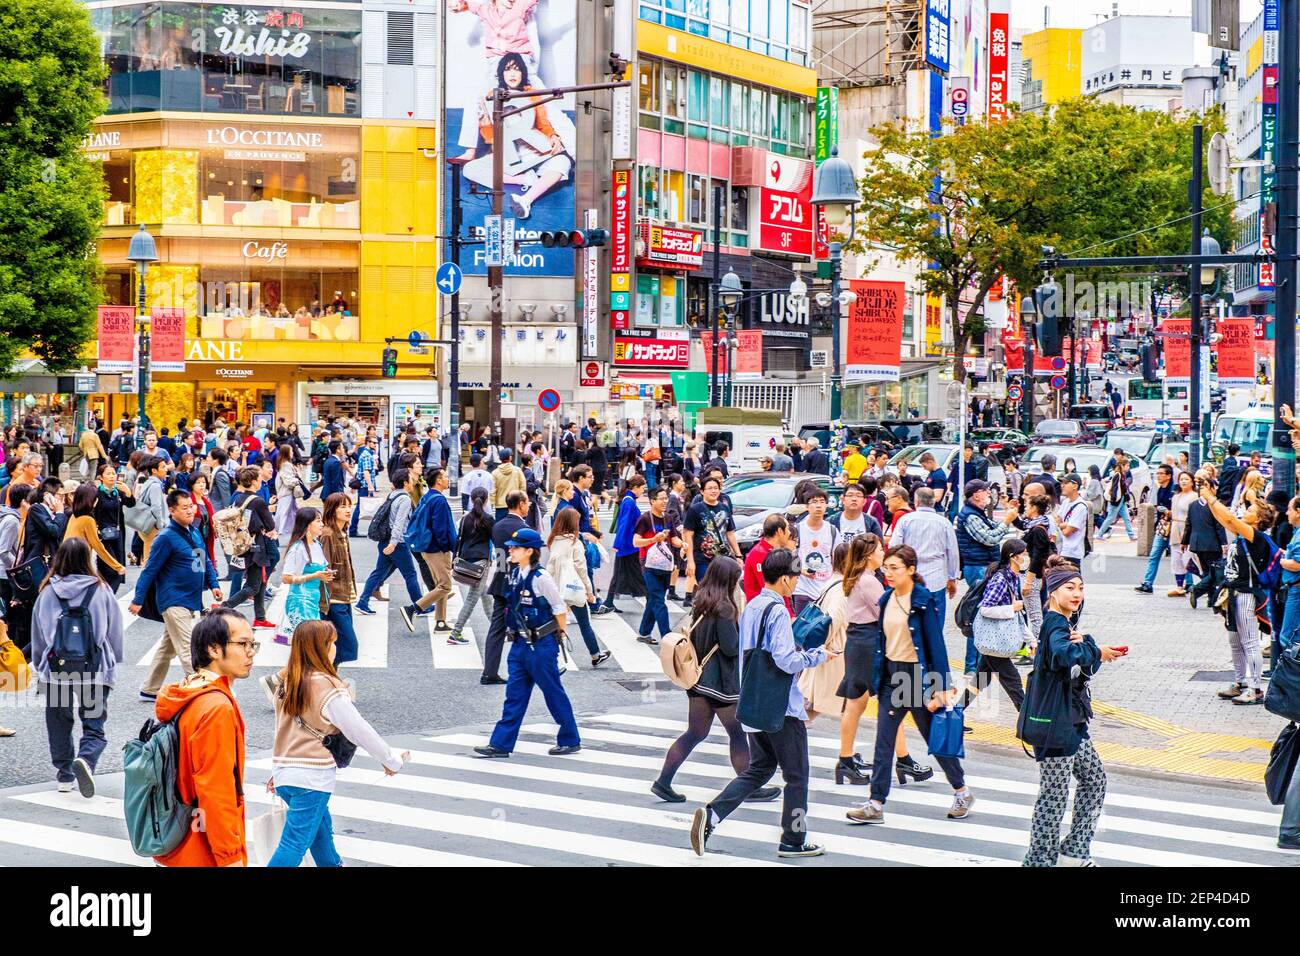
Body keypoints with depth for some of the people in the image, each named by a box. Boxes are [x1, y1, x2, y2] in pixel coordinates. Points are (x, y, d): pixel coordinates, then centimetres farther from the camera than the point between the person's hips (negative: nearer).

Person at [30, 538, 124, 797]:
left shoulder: (47, 592, -2)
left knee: (59, 723, 17)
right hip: (95, 669, -1)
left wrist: (39, 664, 22)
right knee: (94, 725, 4)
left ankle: (64, 775, 19)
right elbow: (115, 628, 4)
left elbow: (37, 631, 7)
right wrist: (113, 662, 19)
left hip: (56, 667, 1)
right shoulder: (100, 590, -5)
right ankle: (86, 759, -23)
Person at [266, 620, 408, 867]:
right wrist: (391, 761, 0)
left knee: (321, 828, 25)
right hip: (312, 777, -8)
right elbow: (361, 731, -13)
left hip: (285, 771, 8)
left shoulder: (285, 681, 4)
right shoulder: (327, 687, -17)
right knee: (294, 845, -5)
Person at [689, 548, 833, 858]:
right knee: (796, 775, 6)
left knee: (759, 768, 16)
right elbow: (786, 660, -24)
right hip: (782, 707, -8)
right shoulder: (777, 611, -18)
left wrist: (802, 649, 17)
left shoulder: (751, 608, 9)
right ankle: (793, 841, 14)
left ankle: (711, 814, 0)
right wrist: (818, 655, -10)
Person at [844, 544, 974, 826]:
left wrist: (940, 686, -15)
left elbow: (935, 643, -13)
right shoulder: (886, 599, 6)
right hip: (891, 675, 6)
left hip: (918, 675, -6)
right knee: (883, 742, 0)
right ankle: (876, 804, 0)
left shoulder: (924, 601, -12)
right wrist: (877, 678, 12)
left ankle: (962, 792, 26)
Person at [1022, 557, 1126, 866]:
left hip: (1073, 719, 11)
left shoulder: (1065, 624, 13)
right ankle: (1041, 859, 7)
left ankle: (1074, 852, 28)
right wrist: (1095, 651, -24)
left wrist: (1083, 643, -13)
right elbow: (1064, 654, -41)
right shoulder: (1055, 626, -18)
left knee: (1094, 779, 20)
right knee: (1055, 794, -3)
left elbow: (1087, 667, 7)